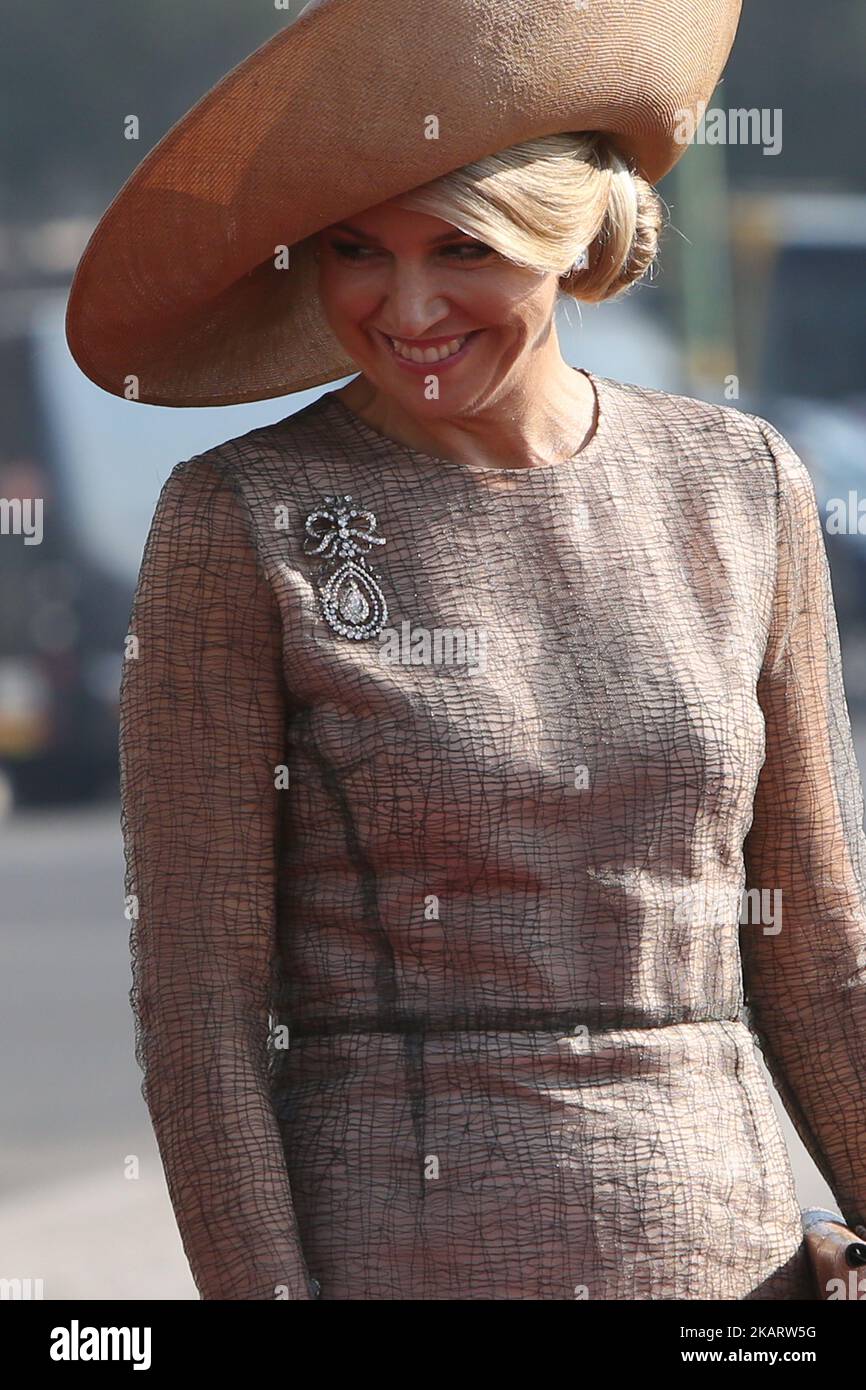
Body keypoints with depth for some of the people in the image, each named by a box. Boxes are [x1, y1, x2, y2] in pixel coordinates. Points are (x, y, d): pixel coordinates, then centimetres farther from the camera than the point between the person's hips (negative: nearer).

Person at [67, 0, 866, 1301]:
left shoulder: (739, 488, 6)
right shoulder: (241, 523, -5)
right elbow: (194, 999, -5)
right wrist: (263, 1295, -11)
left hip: (727, 1250, 3)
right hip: (387, 1257, -3)